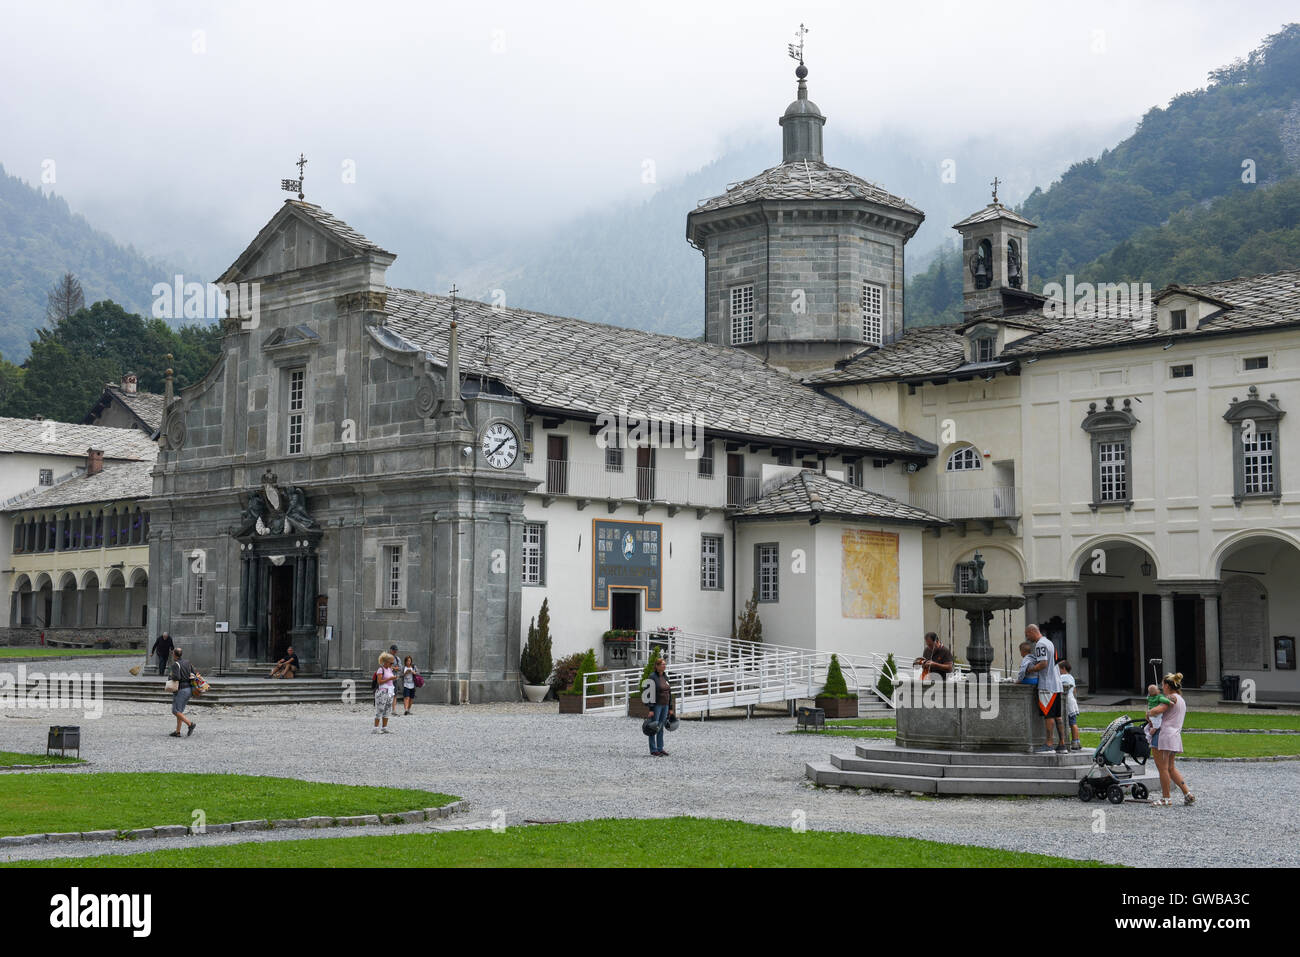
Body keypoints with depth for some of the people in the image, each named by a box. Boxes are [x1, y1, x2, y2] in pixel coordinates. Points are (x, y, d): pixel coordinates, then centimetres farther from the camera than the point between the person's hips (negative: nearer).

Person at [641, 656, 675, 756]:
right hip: (656, 705, -7)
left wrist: (670, 707, 13)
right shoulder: (652, 678, -12)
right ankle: (653, 751, 4)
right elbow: (650, 694, -15)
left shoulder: (665, 677, 10)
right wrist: (651, 709, -19)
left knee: (661, 728, 11)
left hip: (665, 706, 7)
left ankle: (660, 749, 17)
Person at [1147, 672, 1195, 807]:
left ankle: (1165, 798, 3)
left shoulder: (1171, 698, -10)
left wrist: (1148, 714, -1)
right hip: (1176, 736, 10)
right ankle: (1188, 794, 12)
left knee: (1163, 767, -2)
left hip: (1167, 734, -10)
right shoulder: (1181, 700, 20)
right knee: (1170, 768, 16)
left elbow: (1157, 711, -24)